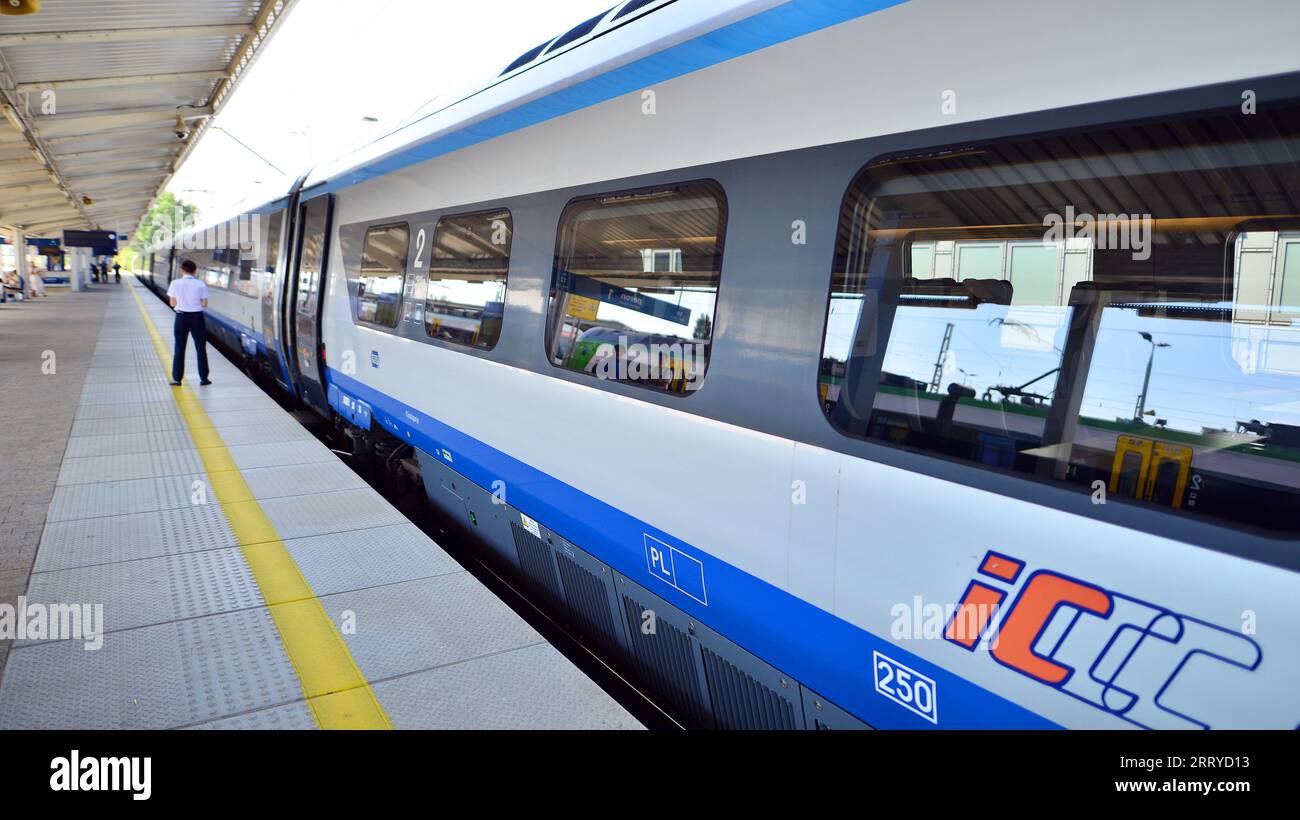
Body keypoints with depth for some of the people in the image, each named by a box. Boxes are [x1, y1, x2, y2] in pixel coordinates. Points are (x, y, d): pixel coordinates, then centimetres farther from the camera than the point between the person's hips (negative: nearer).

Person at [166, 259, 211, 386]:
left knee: (179, 348, 9)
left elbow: (172, 303, -3)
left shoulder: (175, 283, -5)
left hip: (181, 317, 1)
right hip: (197, 317, -1)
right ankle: (203, 378, 10)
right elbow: (204, 304, -5)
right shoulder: (201, 285, -6)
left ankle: (176, 379, 9)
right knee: (201, 348, 8)